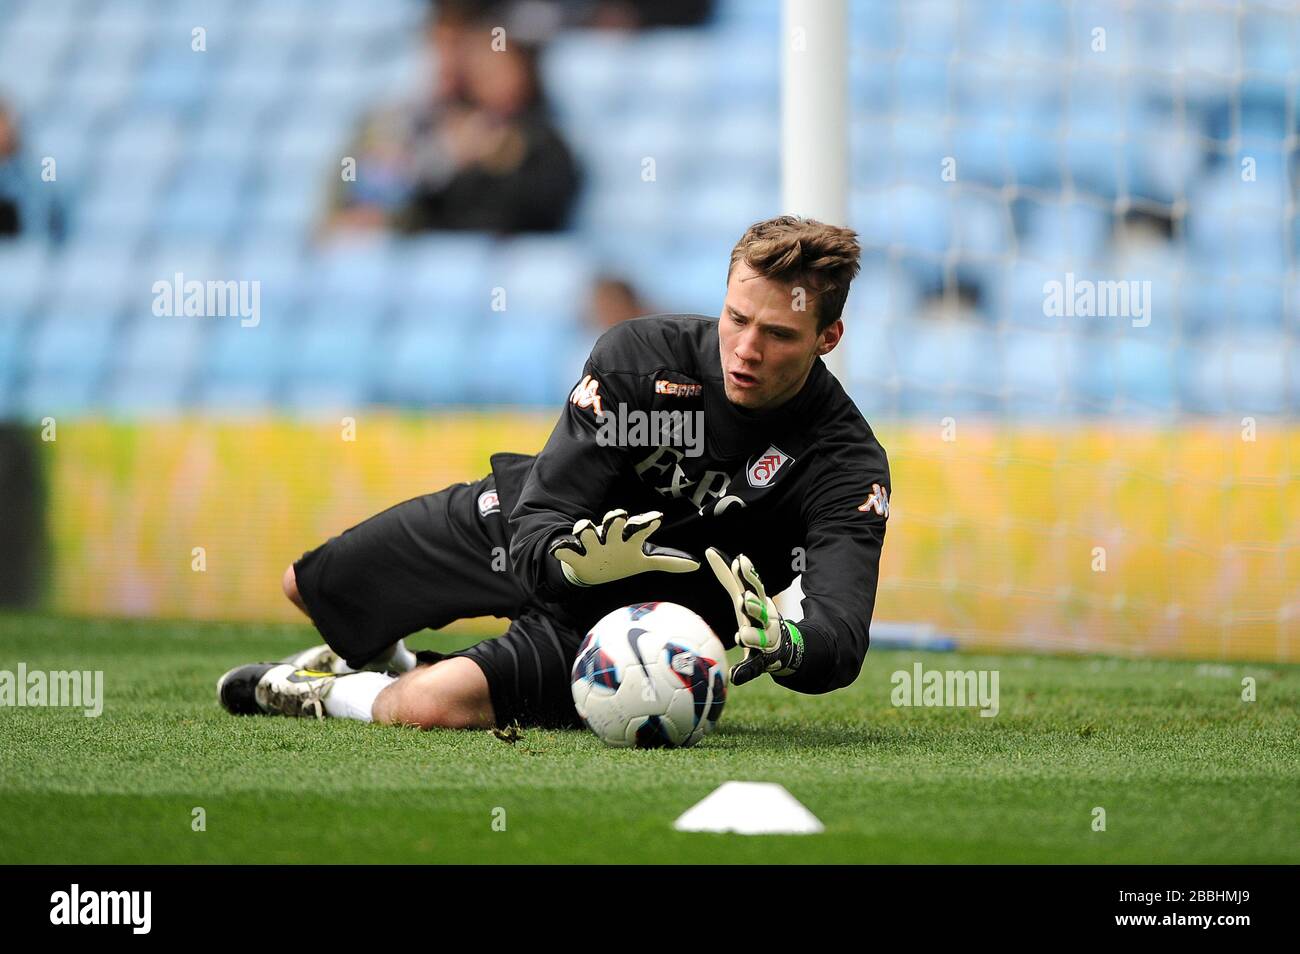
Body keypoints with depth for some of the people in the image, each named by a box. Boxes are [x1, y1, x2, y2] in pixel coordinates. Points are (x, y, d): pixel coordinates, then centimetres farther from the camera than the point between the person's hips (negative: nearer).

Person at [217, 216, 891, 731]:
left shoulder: (850, 464, -28)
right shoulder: (640, 353, -24)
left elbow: (842, 637, -38)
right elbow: (538, 520, -24)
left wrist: (783, 643, -62)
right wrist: (574, 560, -49)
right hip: (526, 532, 3)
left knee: (430, 706, -26)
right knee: (307, 587, 15)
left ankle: (331, 695, 8)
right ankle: (377, 654, 51)